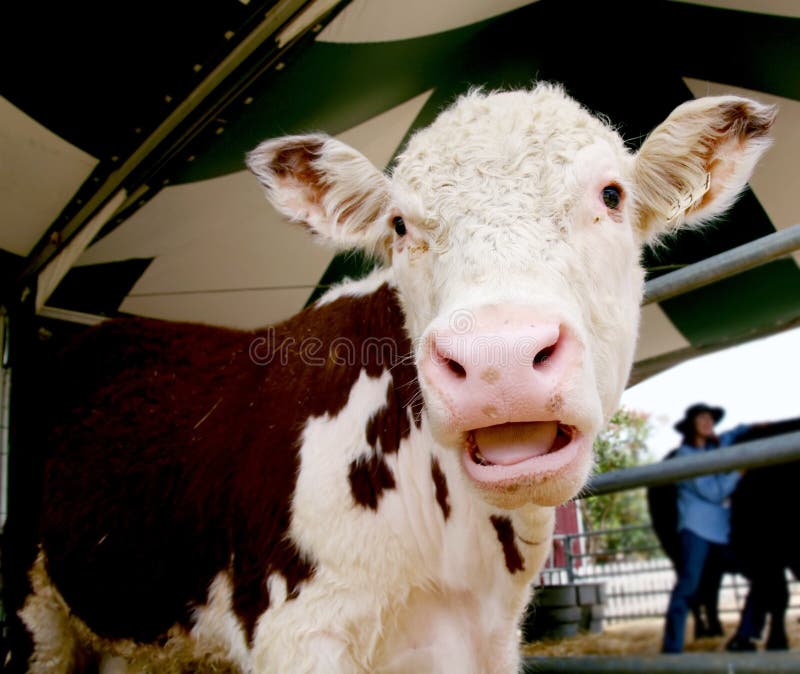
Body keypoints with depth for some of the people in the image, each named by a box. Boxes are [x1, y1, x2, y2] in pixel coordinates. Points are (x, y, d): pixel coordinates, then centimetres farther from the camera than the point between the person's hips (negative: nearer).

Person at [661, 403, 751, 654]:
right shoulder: (685, 455, -4)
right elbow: (713, 492, -11)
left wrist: (753, 427, 19)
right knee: (687, 587, -16)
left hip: (724, 530, 8)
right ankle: (671, 650, -15)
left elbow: (734, 434, 38)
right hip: (697, 530, -8)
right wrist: (739, 470, -6)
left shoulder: (716, 447, 15)